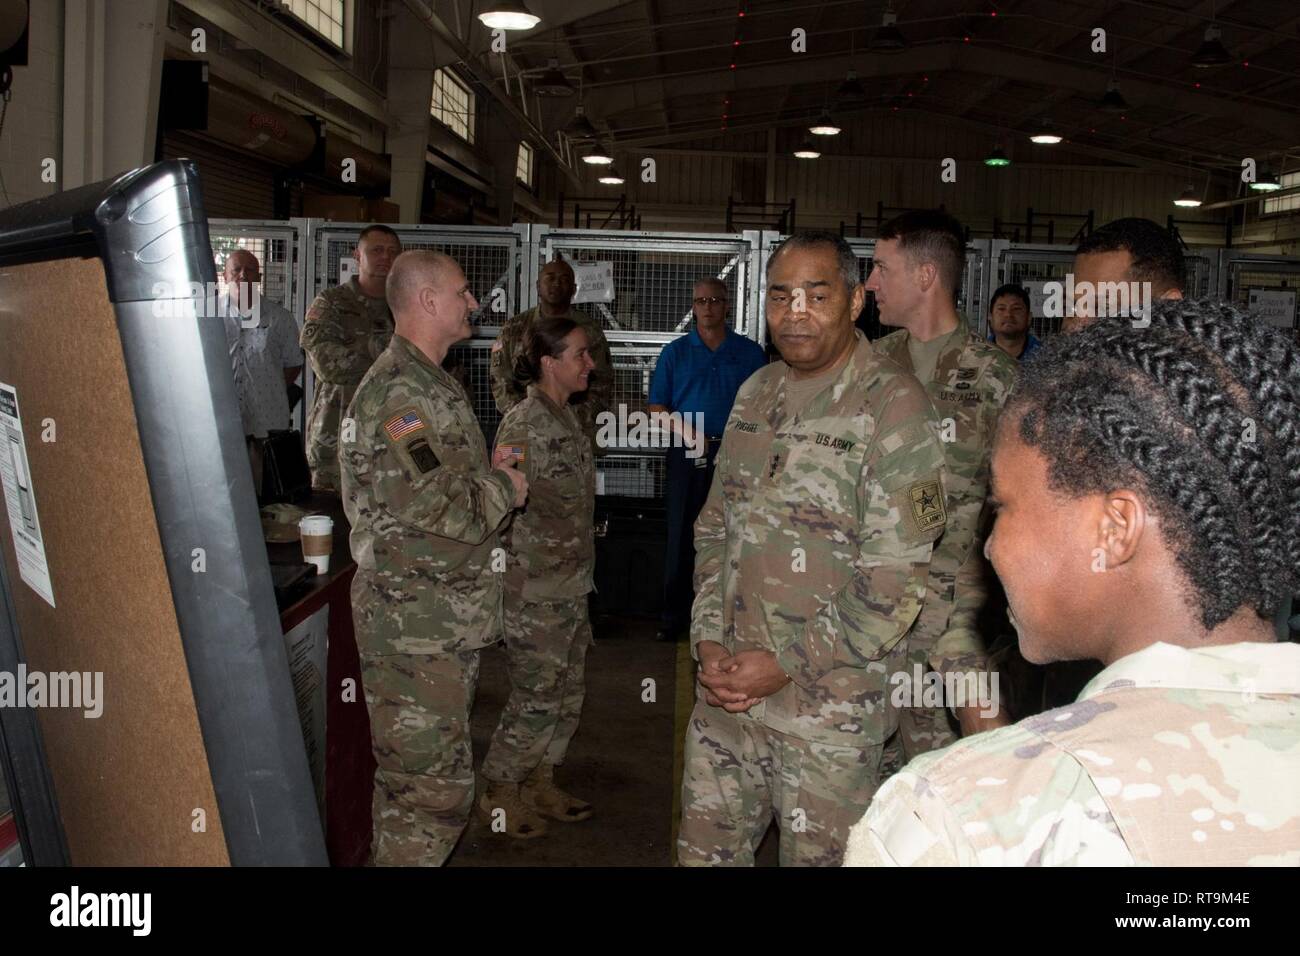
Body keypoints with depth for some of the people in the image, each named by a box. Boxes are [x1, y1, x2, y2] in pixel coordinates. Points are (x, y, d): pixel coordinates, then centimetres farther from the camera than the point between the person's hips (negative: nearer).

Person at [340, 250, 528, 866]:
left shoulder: (428, 384, 17)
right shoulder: (397, 391, -17)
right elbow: (431, 504, -27)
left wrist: (486, 474, 12)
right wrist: (502, 487, -10)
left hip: (448, 618, 10)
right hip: (416, 624, -10)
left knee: (412, 779, 19)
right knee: (435, 788, -5)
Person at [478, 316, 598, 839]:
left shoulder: (567, 417, 9)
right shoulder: (524, 423, -19)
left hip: (571, 584, 9)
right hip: (535, 589, -9)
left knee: (568, 692, 16)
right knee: (536, 698, 2)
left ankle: (540, 781, 33)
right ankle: (500, 792, 21)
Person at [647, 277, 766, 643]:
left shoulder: (750, 353, 8)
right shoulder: (675, 352, 10)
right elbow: (658, 408, 7)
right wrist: (685, 430, -11)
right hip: (687, 457, 0)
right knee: (681, 536, 1)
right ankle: (674, 616, 9)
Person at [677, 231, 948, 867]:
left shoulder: (892, 405, -12)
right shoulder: (756, 394, 10)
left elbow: (895, 576, -16)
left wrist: (787, 666, -15)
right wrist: (708, 640, 1)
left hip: (828, 703, -6)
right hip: (726, 688, 6)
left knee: (816, 855, 9)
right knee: (704, 850, 16)